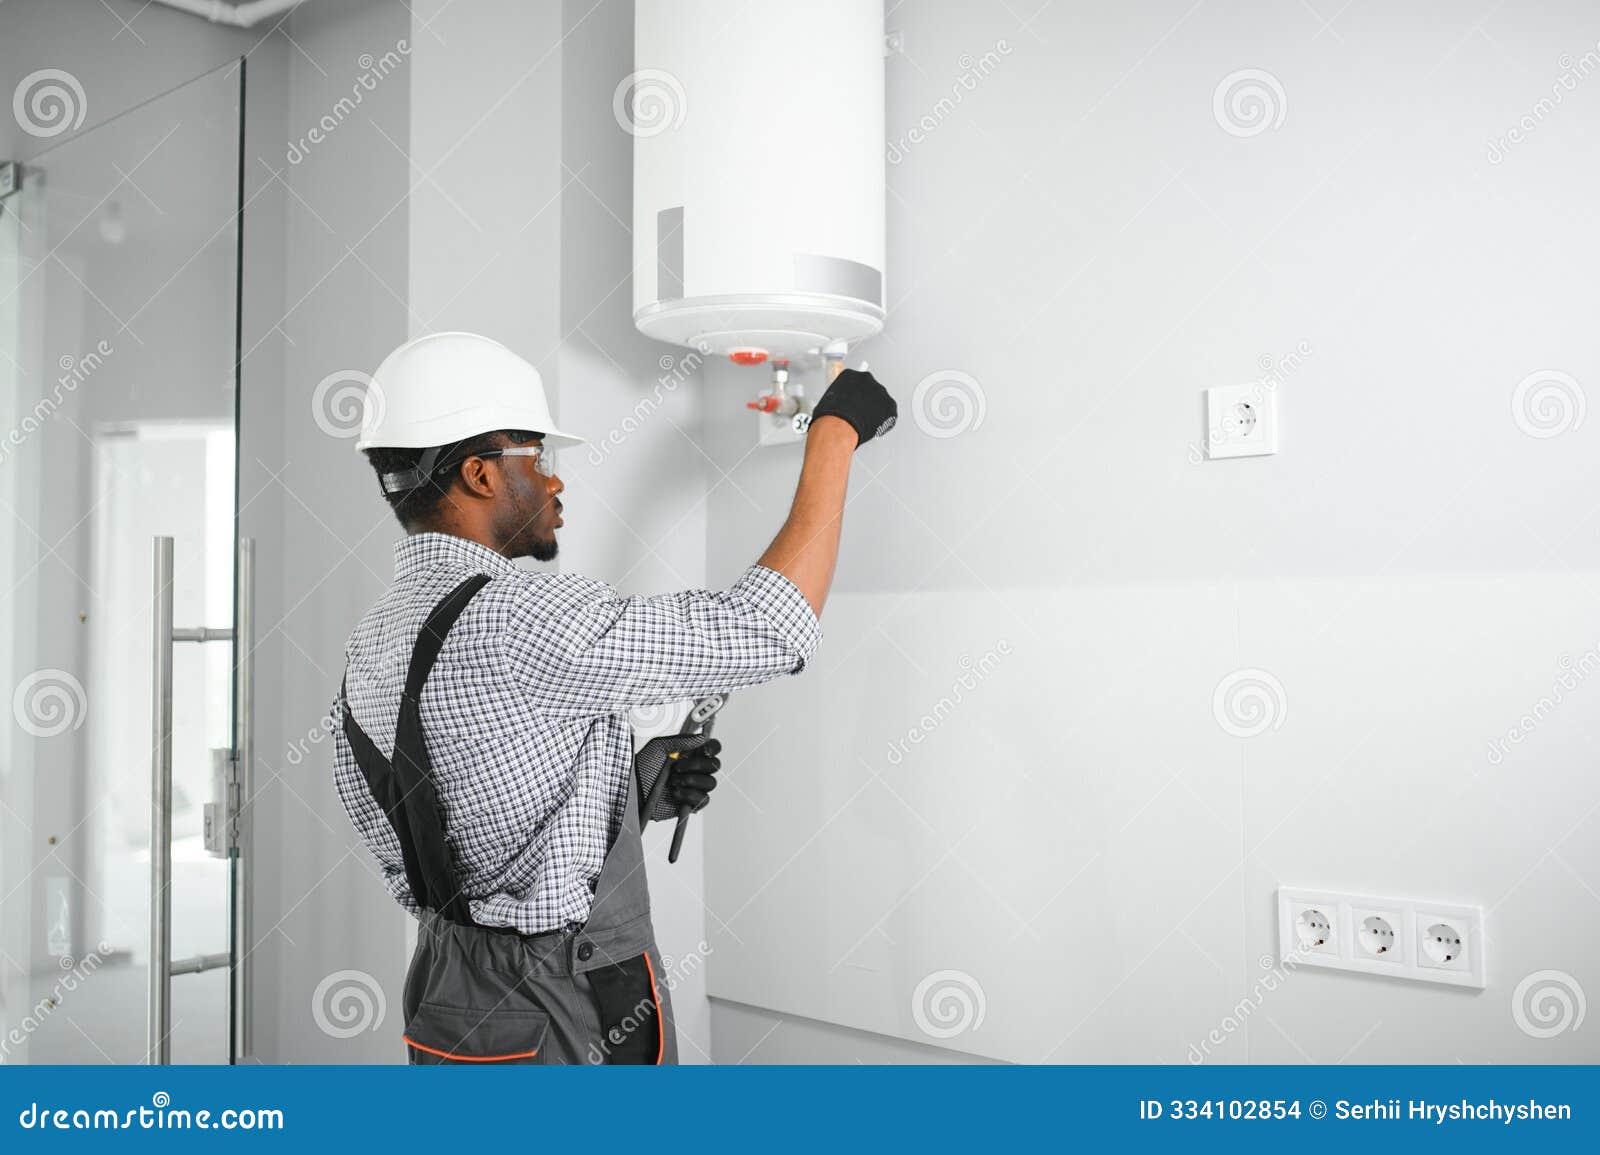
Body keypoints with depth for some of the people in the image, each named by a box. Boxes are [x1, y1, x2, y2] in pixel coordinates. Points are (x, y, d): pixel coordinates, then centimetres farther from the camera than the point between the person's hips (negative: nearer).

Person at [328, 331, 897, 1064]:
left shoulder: (370, 647, 5)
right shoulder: (513, 618, -23)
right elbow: (762, 631, -23)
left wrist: (632, 784, 3)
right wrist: (836, 433, -13)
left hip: (455, 986, 9)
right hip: (550, 1028, -9)